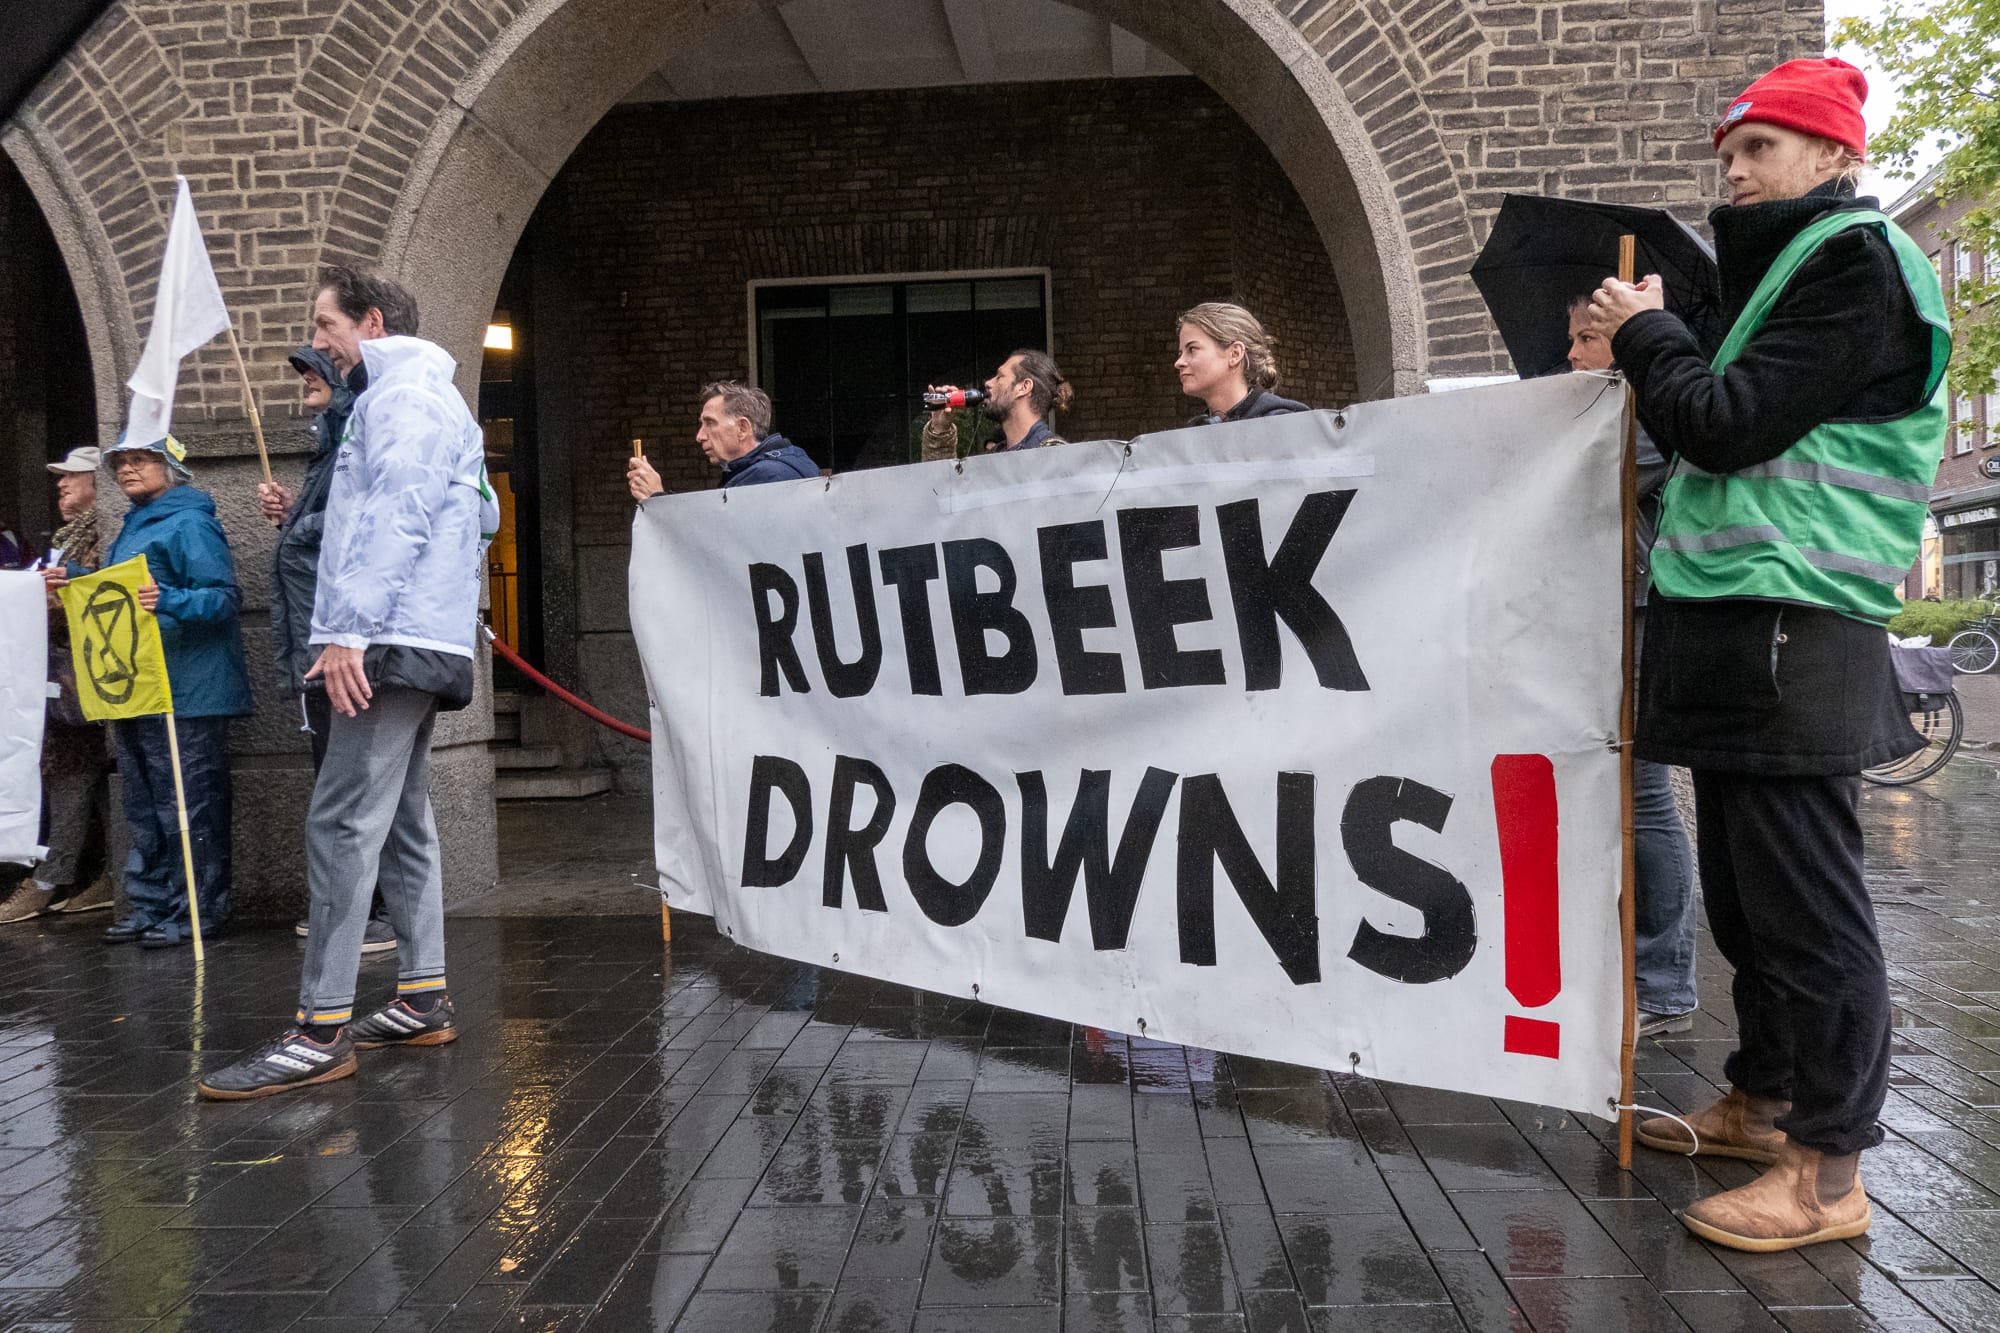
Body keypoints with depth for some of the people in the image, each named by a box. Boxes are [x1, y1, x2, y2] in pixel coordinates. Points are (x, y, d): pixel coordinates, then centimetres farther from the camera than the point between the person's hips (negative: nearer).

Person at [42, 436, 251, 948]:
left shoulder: (190, 524, -9)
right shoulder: (133, 526, 20)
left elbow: (225, 597, -18)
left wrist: (169, 600, -33)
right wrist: (76, 580, 20)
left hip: (186, 693, -10)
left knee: (188, 805, -5)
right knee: (142, 805, 14)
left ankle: (199, 910, 1)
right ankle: (151, 903, 23)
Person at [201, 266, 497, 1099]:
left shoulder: (402, 393, -6)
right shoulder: (432, 398, 26)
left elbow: (396, 514, -19)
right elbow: (484, 513, 30)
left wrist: (349, 629, -24)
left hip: (393, 644, -11)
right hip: (415, 646, 11)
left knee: (343, 823, -14)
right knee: (402, 821, 12)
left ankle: (320, 1031, -14)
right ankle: (423, 1000, 18)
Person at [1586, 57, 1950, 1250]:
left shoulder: (1855, 263, -8)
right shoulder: (1780, 265, 22)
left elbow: (1727, 425, -16)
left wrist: (1644, 333, -2)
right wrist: (1651, 350, 13)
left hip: (1790, 625, -10)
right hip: (1735, 616, 10)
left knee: (1804, 898, -6)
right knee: (1744, 885, 15)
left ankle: (1829, 1170, 2)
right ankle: (1764, 1101, 28)